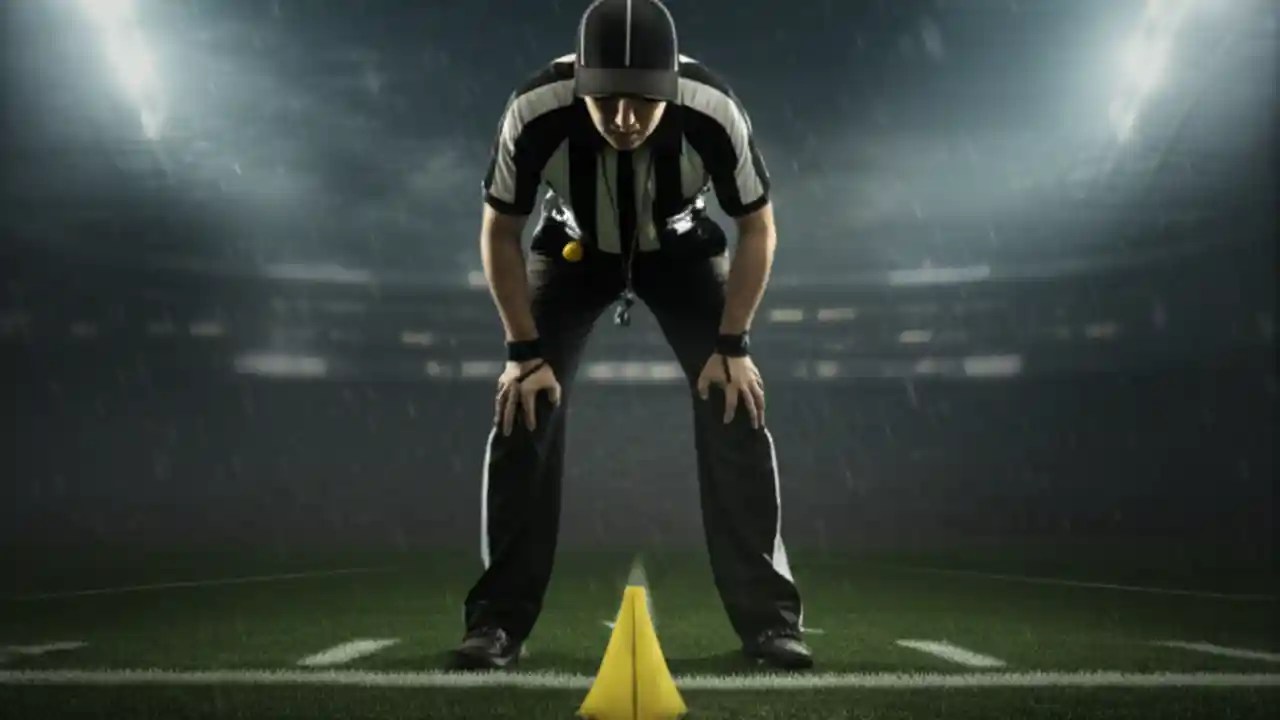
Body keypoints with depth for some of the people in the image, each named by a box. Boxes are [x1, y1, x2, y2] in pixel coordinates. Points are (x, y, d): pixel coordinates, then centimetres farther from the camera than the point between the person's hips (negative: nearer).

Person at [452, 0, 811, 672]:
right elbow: (500, 232, -18)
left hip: (682, 249, 0)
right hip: (573, 248, 0)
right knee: (522, 412, -11)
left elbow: (757, 227, -18)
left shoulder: (713, 112, -37)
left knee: (737, 411, -12)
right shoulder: (535, 113, -37)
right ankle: (497, 619, 1)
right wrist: (525, 351, -19)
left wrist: (732, 346, -19)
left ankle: (769, 615, 1)